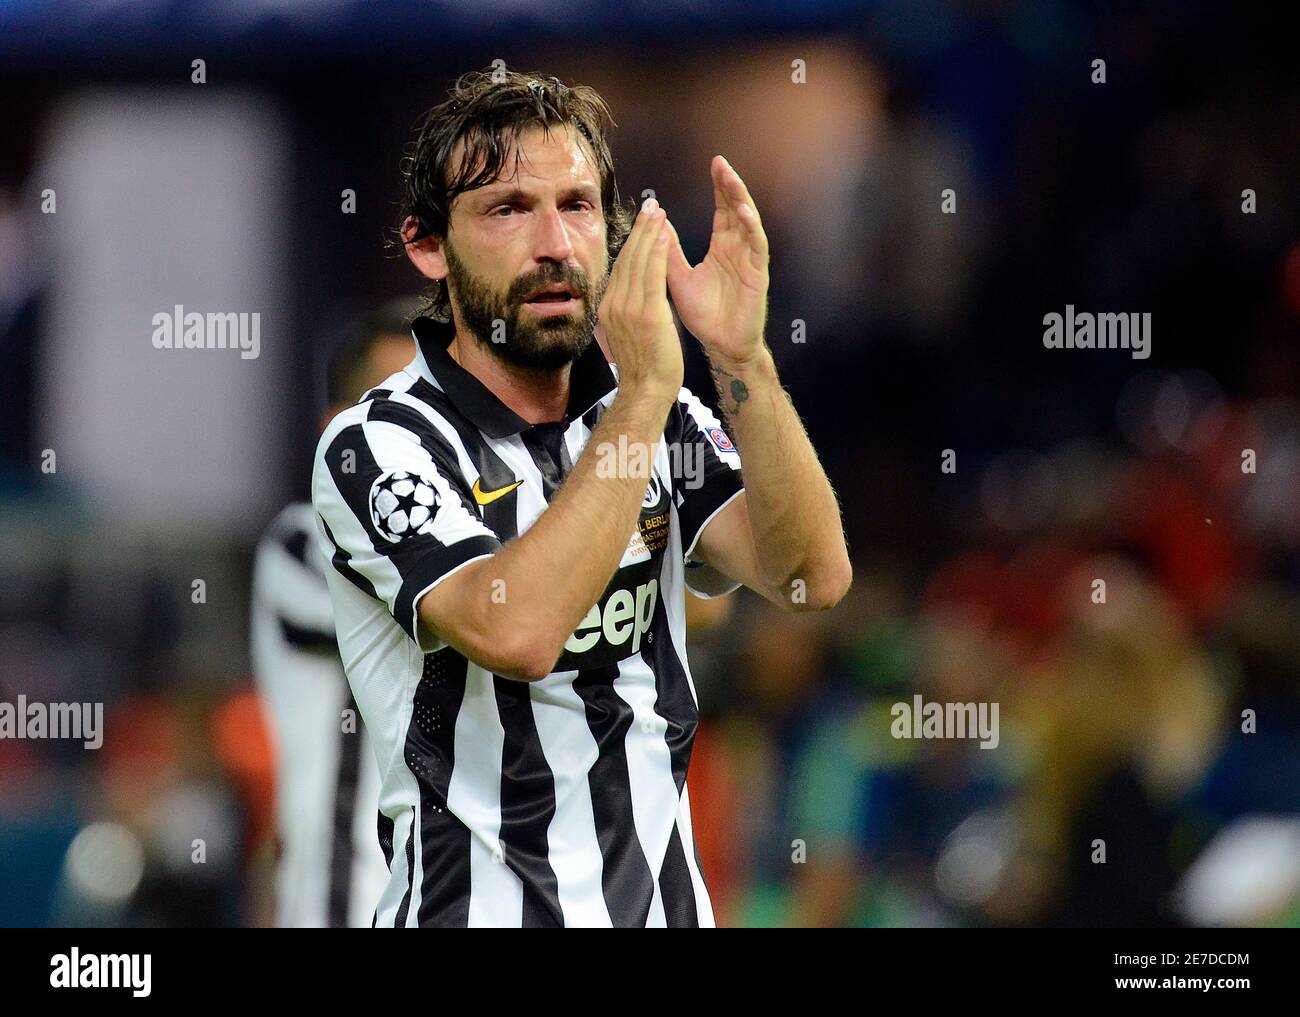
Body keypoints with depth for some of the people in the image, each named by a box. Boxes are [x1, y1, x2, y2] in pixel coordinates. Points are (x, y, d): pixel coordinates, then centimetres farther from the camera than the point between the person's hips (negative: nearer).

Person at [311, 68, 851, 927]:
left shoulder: (648, 417, 5)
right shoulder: (377, 446, -12)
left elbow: (813, 577, -11)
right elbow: (514, 631, -29)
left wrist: (741, 358, -21)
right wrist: (645, 392, -28)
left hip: (668, 899, 5)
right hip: (483, 906, -5)